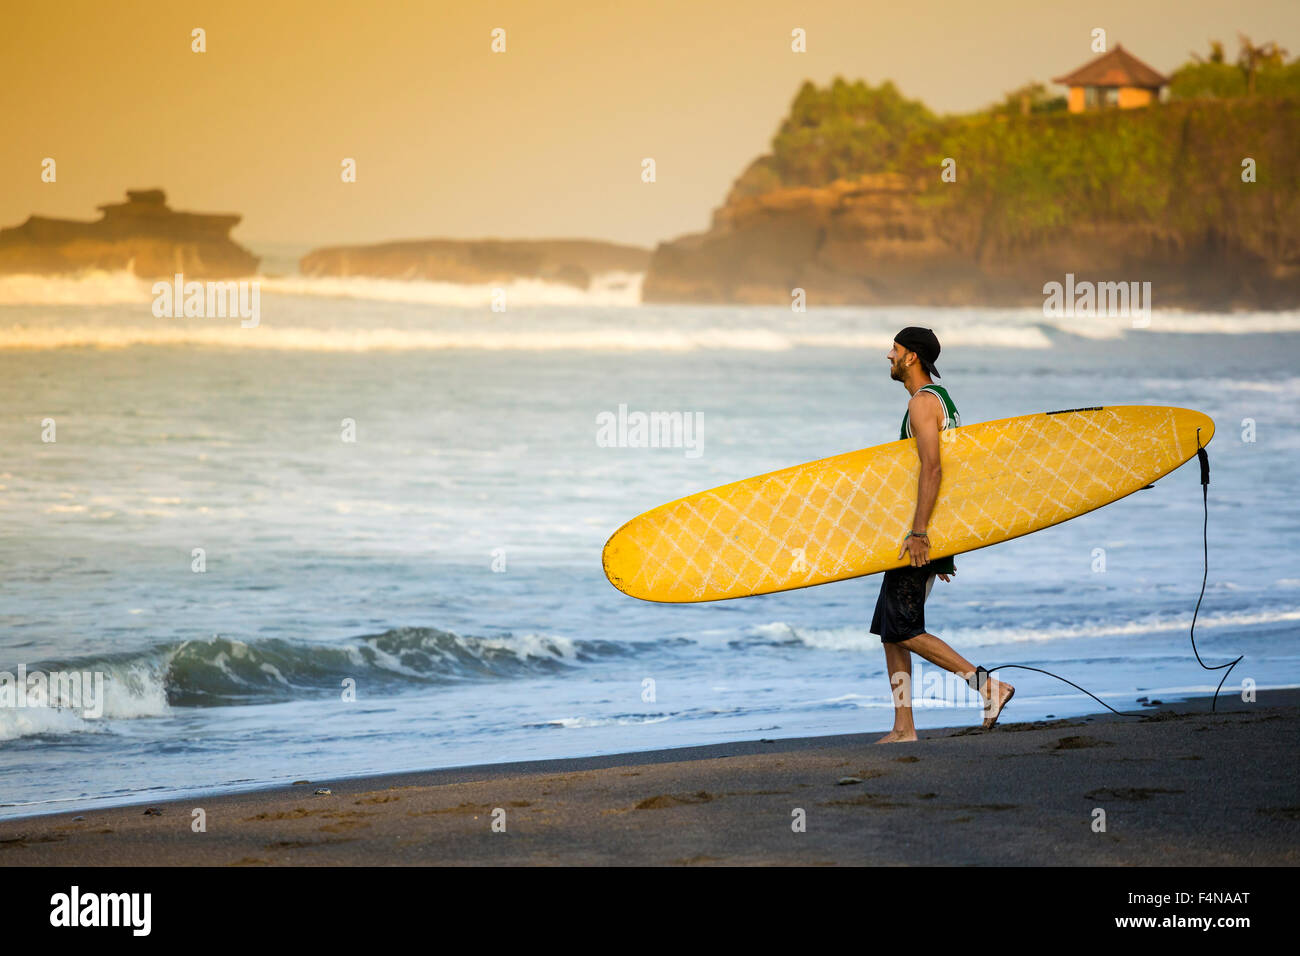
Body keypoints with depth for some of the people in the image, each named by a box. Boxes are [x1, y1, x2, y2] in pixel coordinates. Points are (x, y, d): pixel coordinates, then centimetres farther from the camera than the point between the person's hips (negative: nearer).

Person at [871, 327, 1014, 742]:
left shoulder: (923, 403, -13)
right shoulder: (942, 400, 19)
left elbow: (932, 469, -25)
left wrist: (918, 533, -29)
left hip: (921, 538, -10)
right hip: (933, 533, 10)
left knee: (903, 631, -11)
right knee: (889, 629, 10)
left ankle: (986, 684, -15)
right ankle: (903, 727, 8)